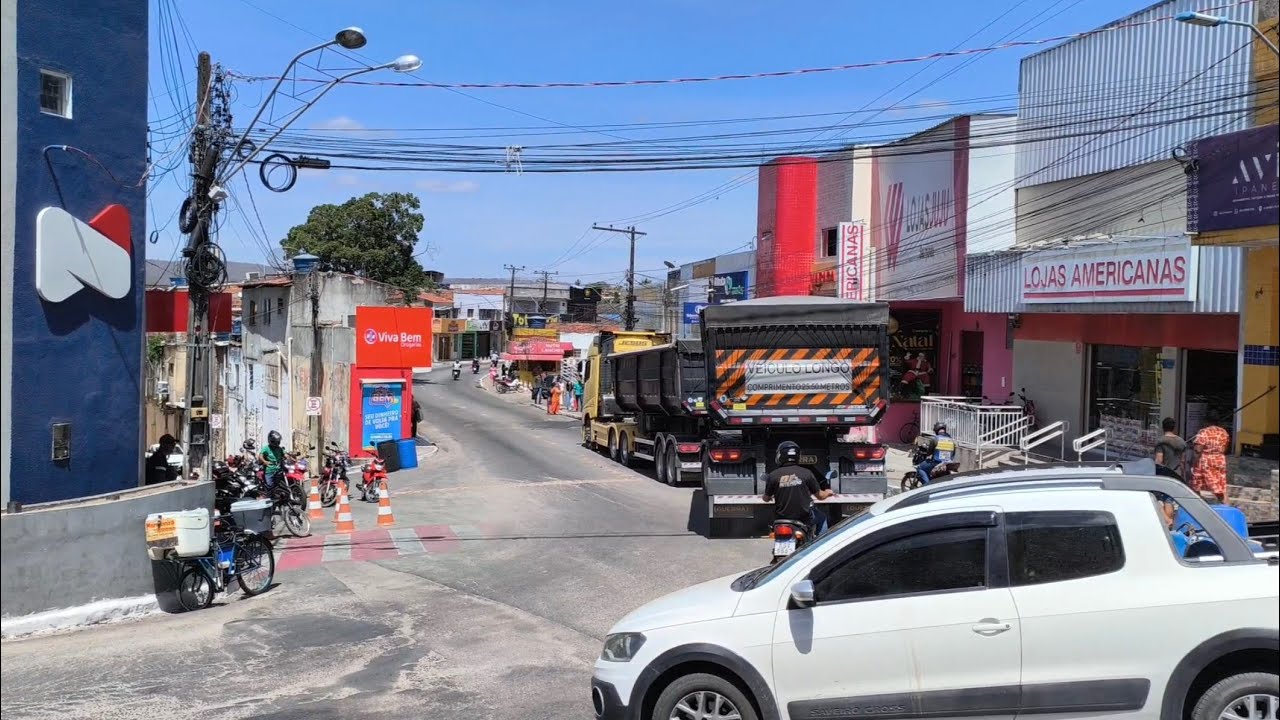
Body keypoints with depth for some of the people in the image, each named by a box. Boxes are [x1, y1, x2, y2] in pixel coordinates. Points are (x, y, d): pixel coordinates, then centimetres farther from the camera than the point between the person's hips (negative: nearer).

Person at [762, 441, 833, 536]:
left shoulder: (773, 476, -7)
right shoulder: (806, 473, -7)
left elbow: (766, 499, 5)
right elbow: (820, 496, 3)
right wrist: (827, 493, 27)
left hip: (782, 518, 0)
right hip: (805, 518, 0)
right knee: (822, 519, 30)